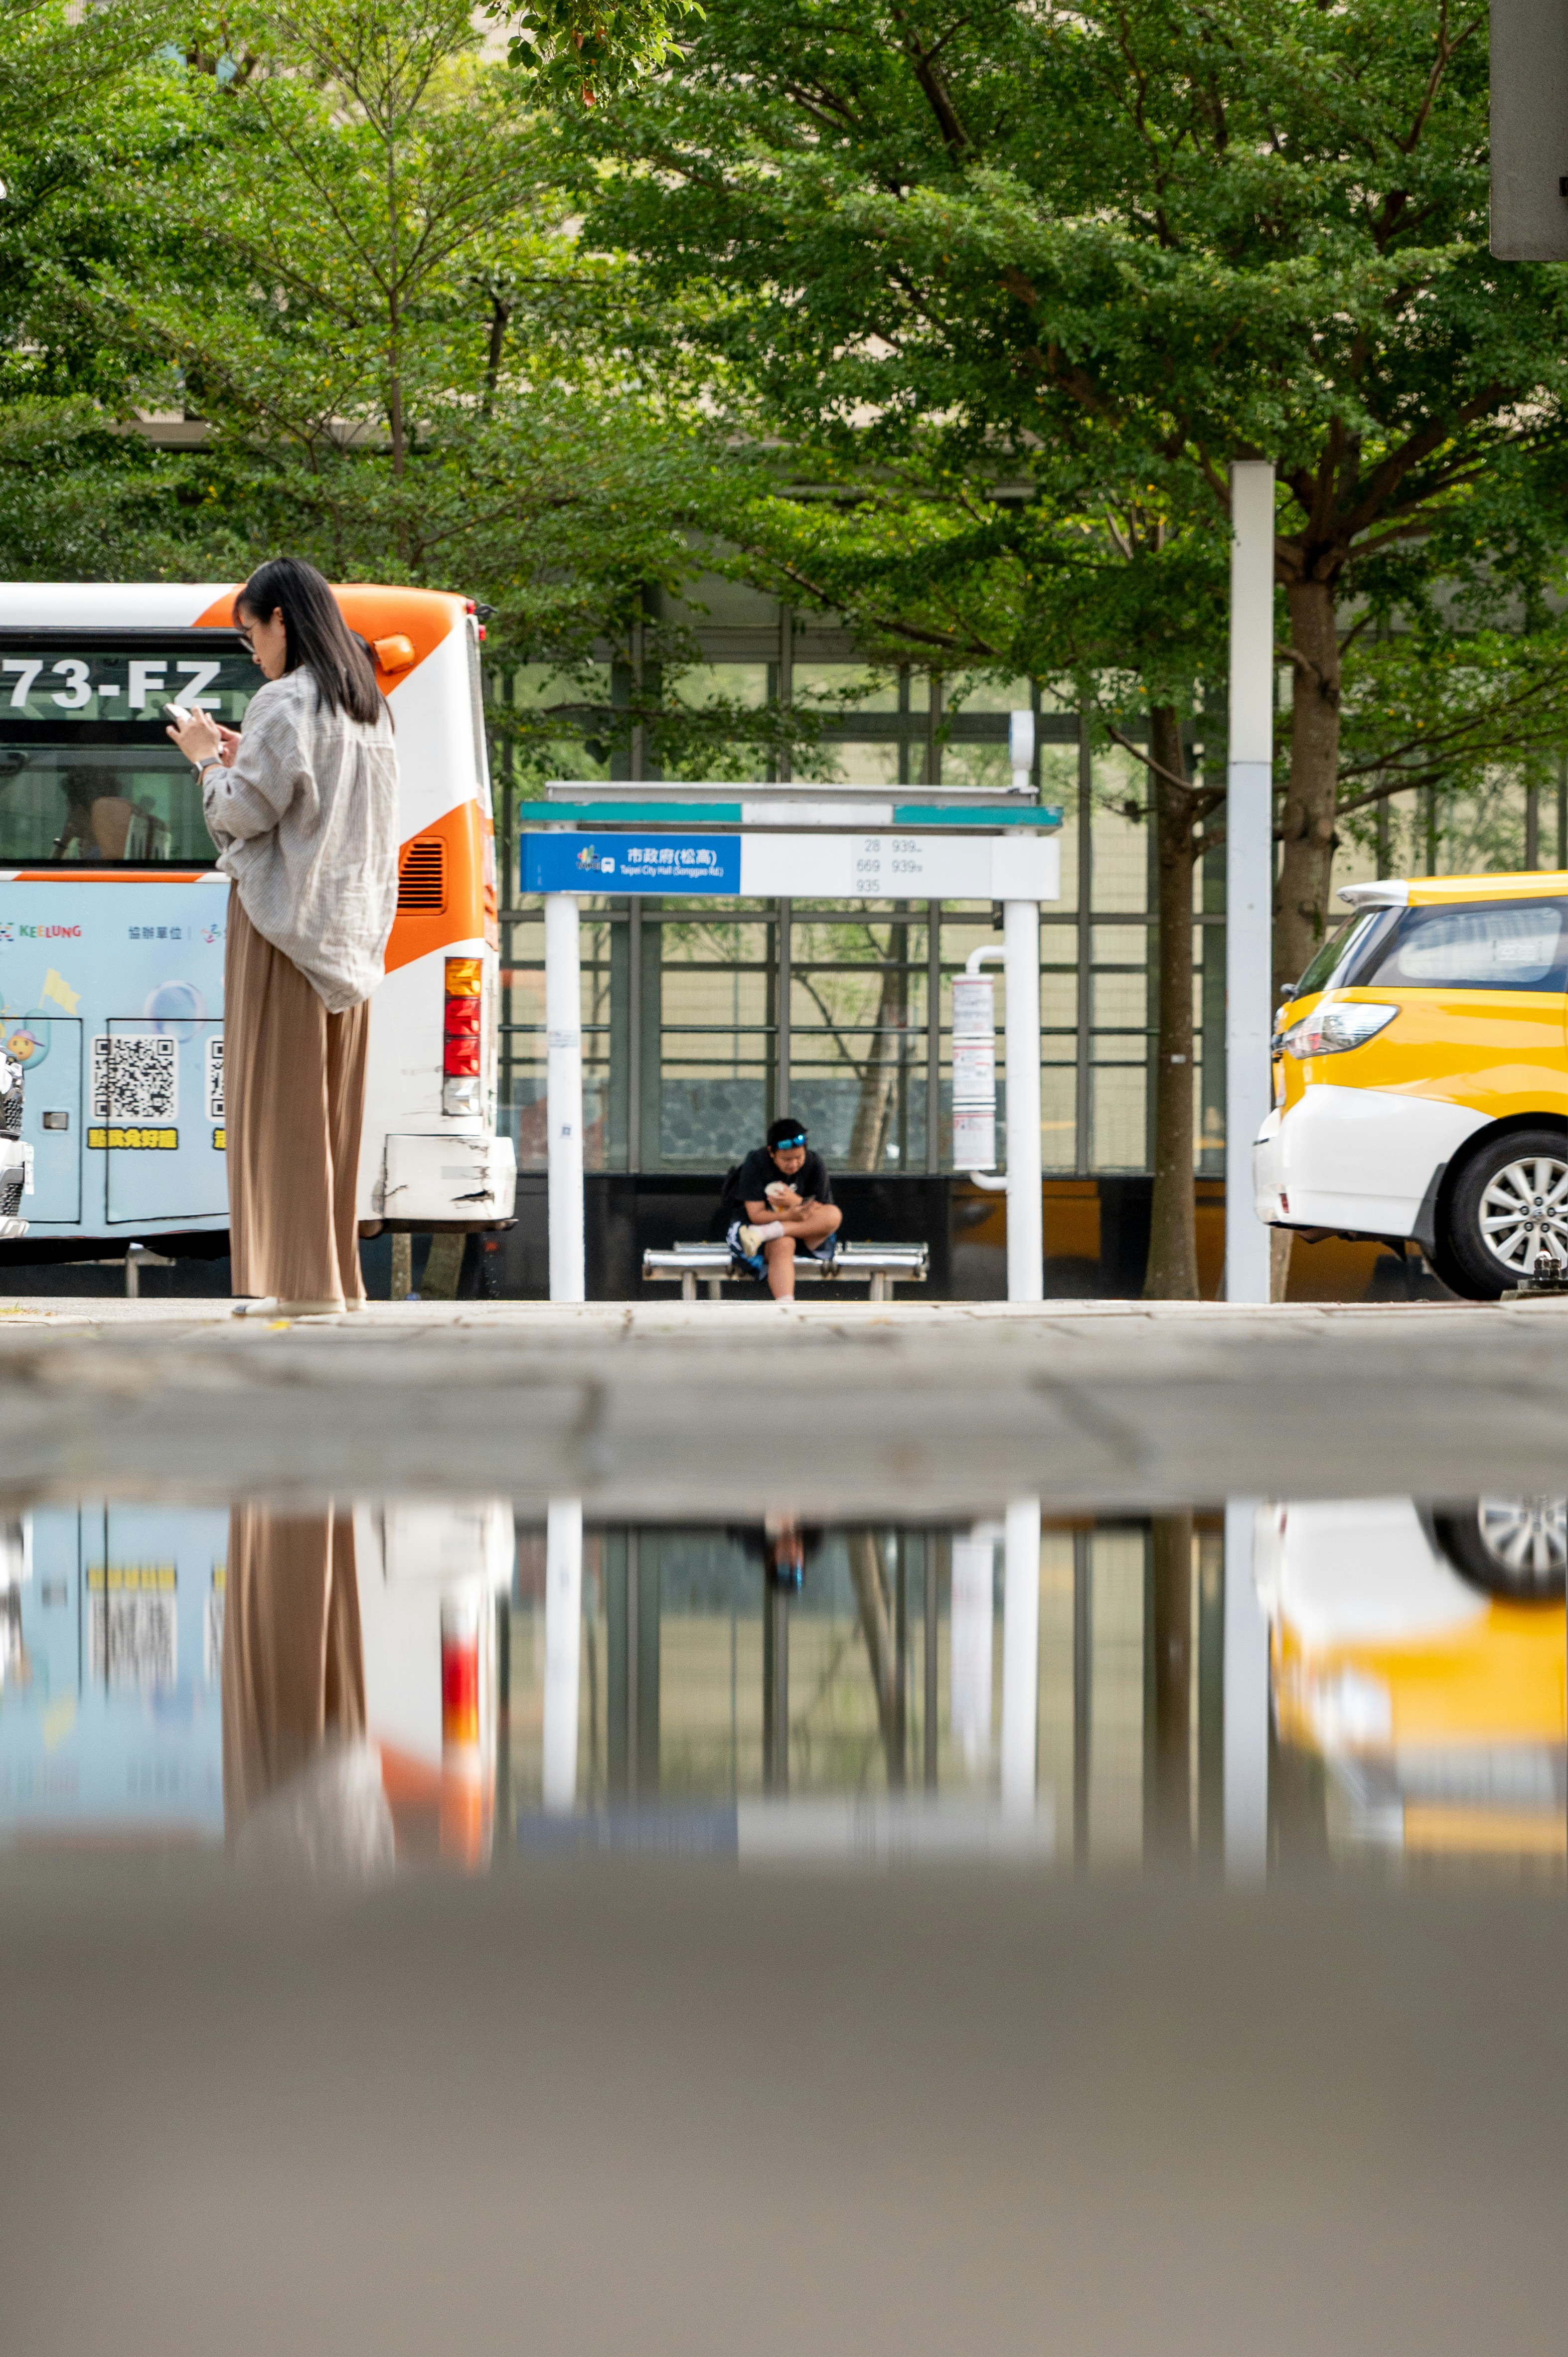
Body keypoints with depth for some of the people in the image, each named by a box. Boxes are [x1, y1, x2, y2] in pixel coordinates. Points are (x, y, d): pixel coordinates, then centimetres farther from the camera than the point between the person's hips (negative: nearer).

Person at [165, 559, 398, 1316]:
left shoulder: (286, 705, -12)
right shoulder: (369, 708, 14)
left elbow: (246, 811, -16)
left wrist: (209, 760, 2)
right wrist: (245, 760, 18)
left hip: (285, 920, -8)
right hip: (350, 928, 8)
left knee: (279, 1095, -6)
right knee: (330, 1103, 10)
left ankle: (298, 1279, -8)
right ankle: (335, 1276, 12)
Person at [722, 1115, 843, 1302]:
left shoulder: (815, 1165, -3)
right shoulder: (756, 1164, -11)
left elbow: (823, 1212, -4)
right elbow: (756, 1215, -15)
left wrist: (796, 1201, -25)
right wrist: (791, 1215, -33)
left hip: (806, 1236, 4)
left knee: (834, 1216, -27)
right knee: (782, 1245, -39)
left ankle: (762, 1234, -32)